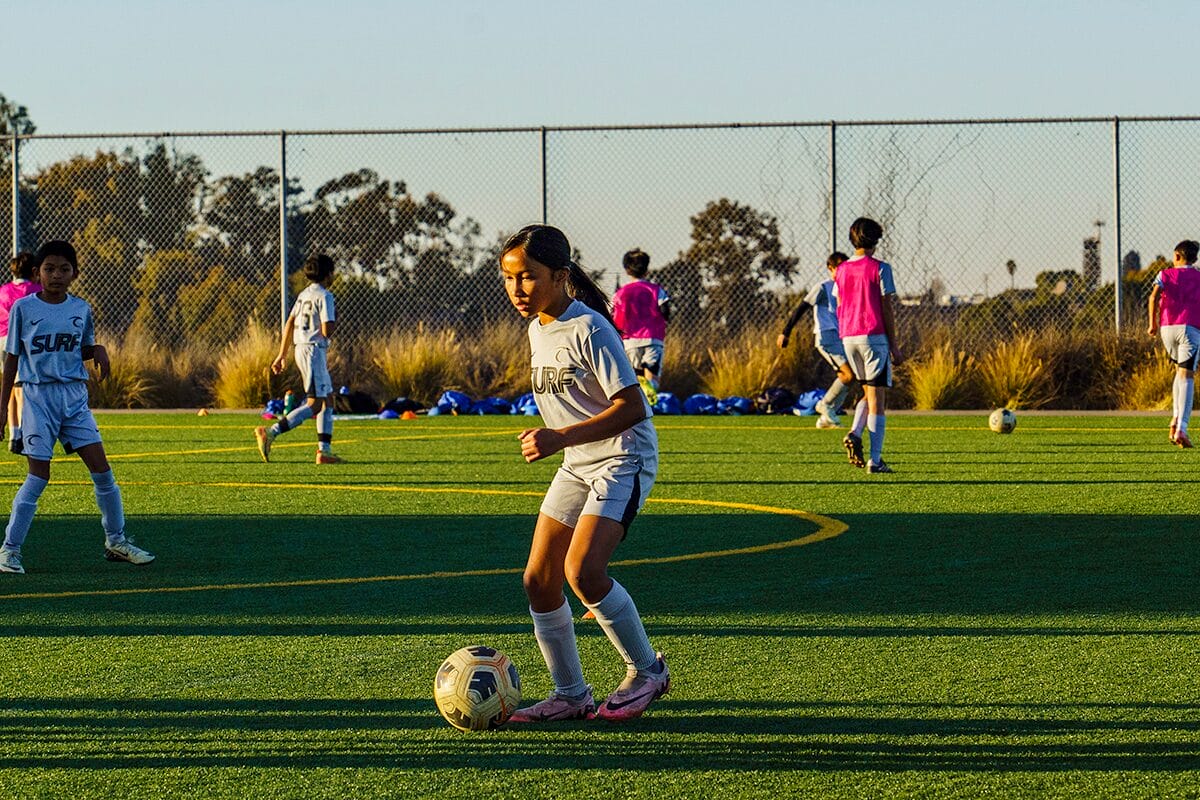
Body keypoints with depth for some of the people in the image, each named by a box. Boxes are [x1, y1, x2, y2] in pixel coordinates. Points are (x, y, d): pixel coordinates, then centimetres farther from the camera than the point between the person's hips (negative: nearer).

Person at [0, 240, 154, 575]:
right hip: (38, 396, -3)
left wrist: (98, 350, -4)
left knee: (101, 468, -2)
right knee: (39, 476, -8)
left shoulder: (81, 309, 6)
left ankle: (116, 540, 12)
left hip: (74, 396, 3)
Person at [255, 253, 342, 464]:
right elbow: (327, 330, -20)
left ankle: (325, 451, 9)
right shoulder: (325, 296, -13)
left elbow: (289, 324, 14)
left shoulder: (304, 295, 13)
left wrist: (282, 354, 18)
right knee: (315, 404, -11)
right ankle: (270, 433, -21)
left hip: (302, 349, 10)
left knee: (328, 399, 12)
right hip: (313, 350, -9)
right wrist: (336, 321, 2)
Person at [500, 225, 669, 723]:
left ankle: (646, 670, -3)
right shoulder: (537, 329, 7)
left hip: (623, 459, -9)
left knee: (583, 570, -23)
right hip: (577, 465, 9)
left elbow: (630, 406, -24)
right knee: (538, 578, 1)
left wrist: (561, 438, -29)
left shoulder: (587, 330, -19)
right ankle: (570, 695, 12)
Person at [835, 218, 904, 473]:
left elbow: (839, 308, 13)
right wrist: (894, 346, -3)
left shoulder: (842, 270, 9)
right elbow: (886, 308, -8)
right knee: (878, 397, -2)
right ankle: (875, 460, -6)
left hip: (848, 337, 5)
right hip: (874, 336, -5)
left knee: (868, 392, 21)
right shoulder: (880, 268, -7)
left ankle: (855, 434, -5)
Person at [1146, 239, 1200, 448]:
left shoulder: (1165, 275, 11)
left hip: (1167, 327, 2)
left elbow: (1154, 297, -5)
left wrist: (1152, 323, -1)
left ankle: (1176, 419, 9)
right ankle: (1181, 428, -22)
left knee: (1180, 371, 23)